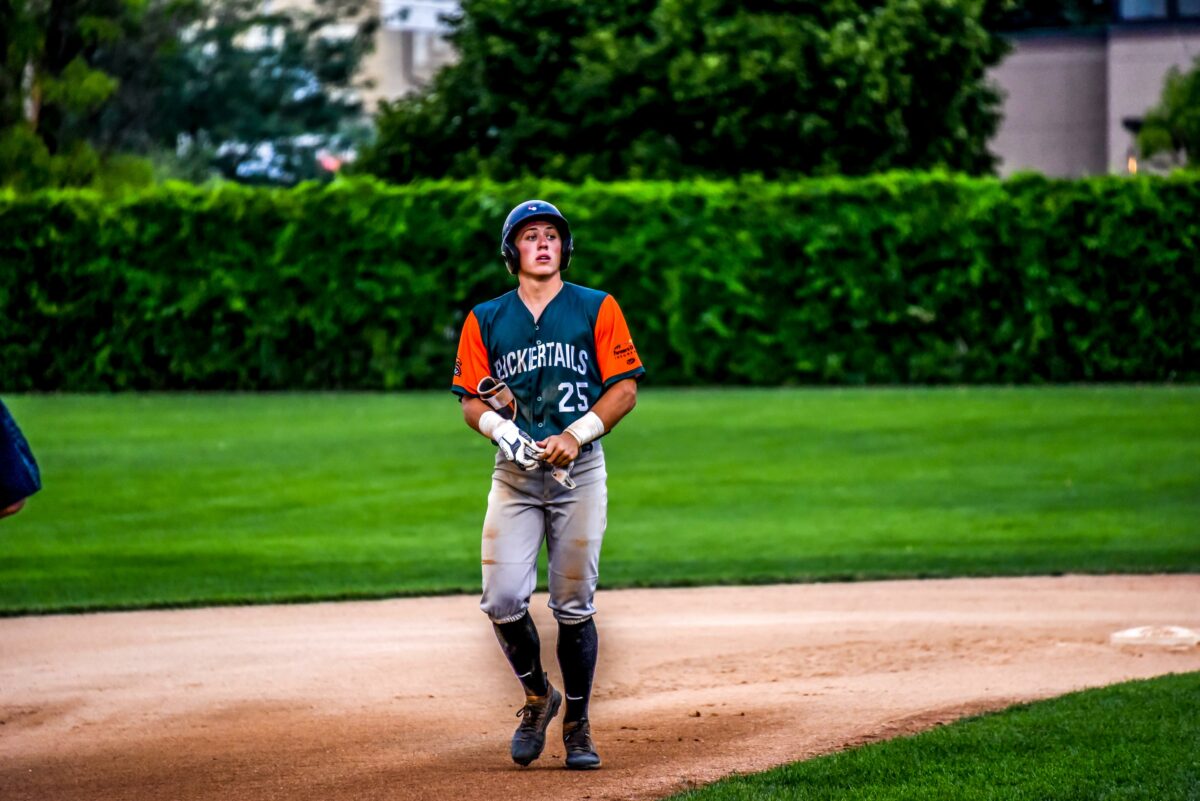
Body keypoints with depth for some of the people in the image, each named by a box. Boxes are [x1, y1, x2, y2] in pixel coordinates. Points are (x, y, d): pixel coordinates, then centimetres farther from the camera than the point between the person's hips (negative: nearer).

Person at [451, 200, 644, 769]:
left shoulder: (597, 310, 5)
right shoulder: (485, 319, 11)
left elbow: (625, 389, 0)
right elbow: (470, 401, 9)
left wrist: (576, 435, -13)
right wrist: (501, 426, -13)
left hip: (579, 469, -2)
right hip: (514, 472, 2)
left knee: (573, 606, 0)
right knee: (502, 600, -9)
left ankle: (576, 725, 13)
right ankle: (537, 698, 15)